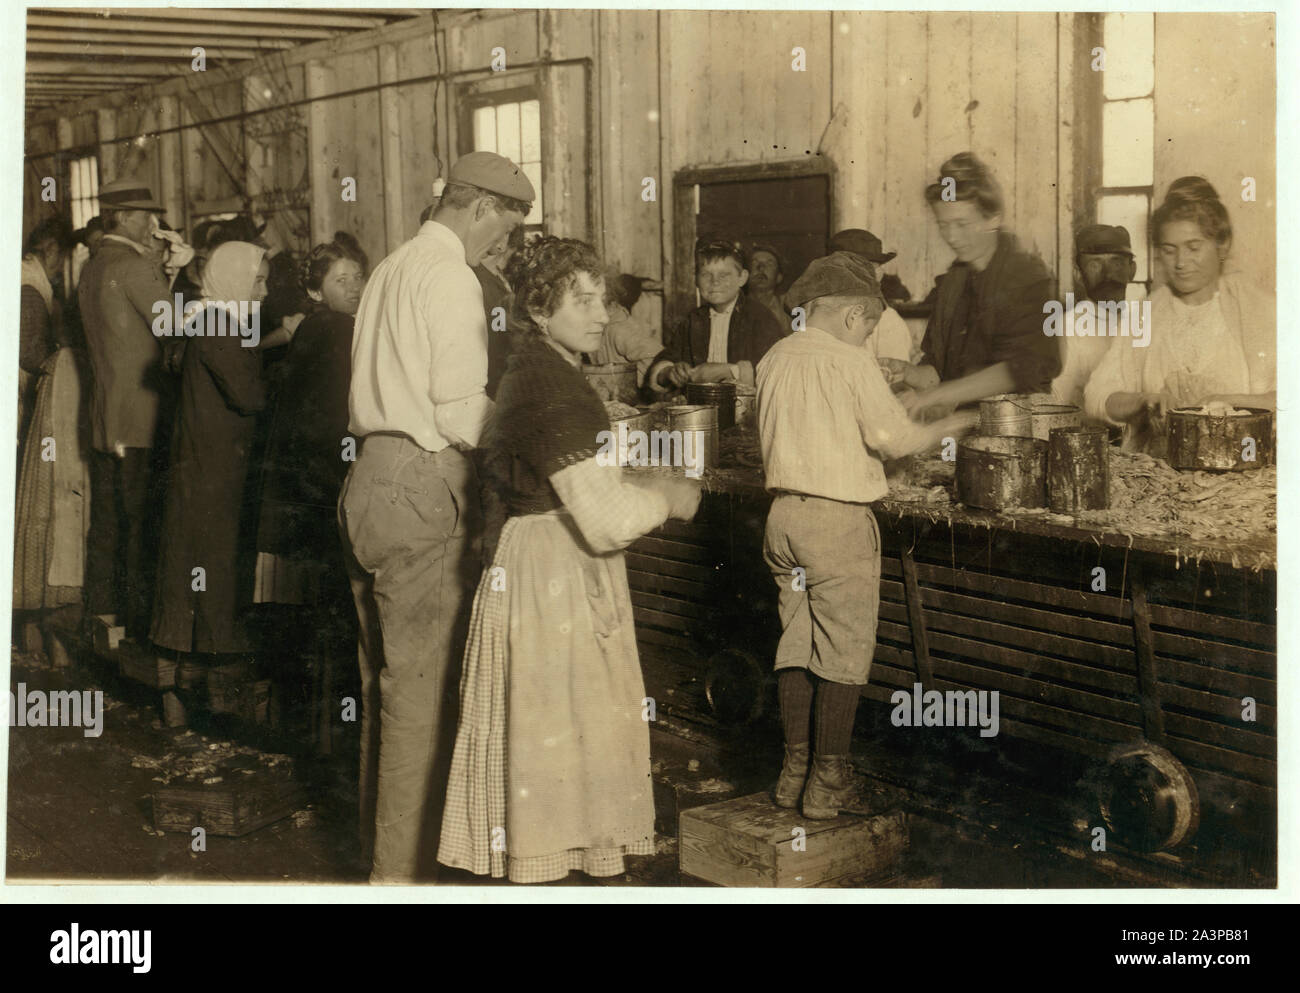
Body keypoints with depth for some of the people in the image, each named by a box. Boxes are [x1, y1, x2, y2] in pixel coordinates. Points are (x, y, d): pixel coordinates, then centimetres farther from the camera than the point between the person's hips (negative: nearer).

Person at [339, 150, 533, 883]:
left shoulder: (393, 269, 17)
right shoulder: (450, 276, -11)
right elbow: (462, 413, -17)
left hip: (372, 482, 9)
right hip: (423, 493, -9)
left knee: (386, 680, 17)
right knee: (423, 691, -3)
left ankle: (382, 846, 27)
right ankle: (405, 867, 4)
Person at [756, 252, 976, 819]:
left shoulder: (775, 360, 8)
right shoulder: (850, 362, -12)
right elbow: (892, 438, -13)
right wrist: (948, 427, 3)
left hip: (783, 512, 7)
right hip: (838, 518, -7)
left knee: (796, 642, 13)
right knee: (844, 651, 1)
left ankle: (795, 772, 18)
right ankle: (828, 784, 4)